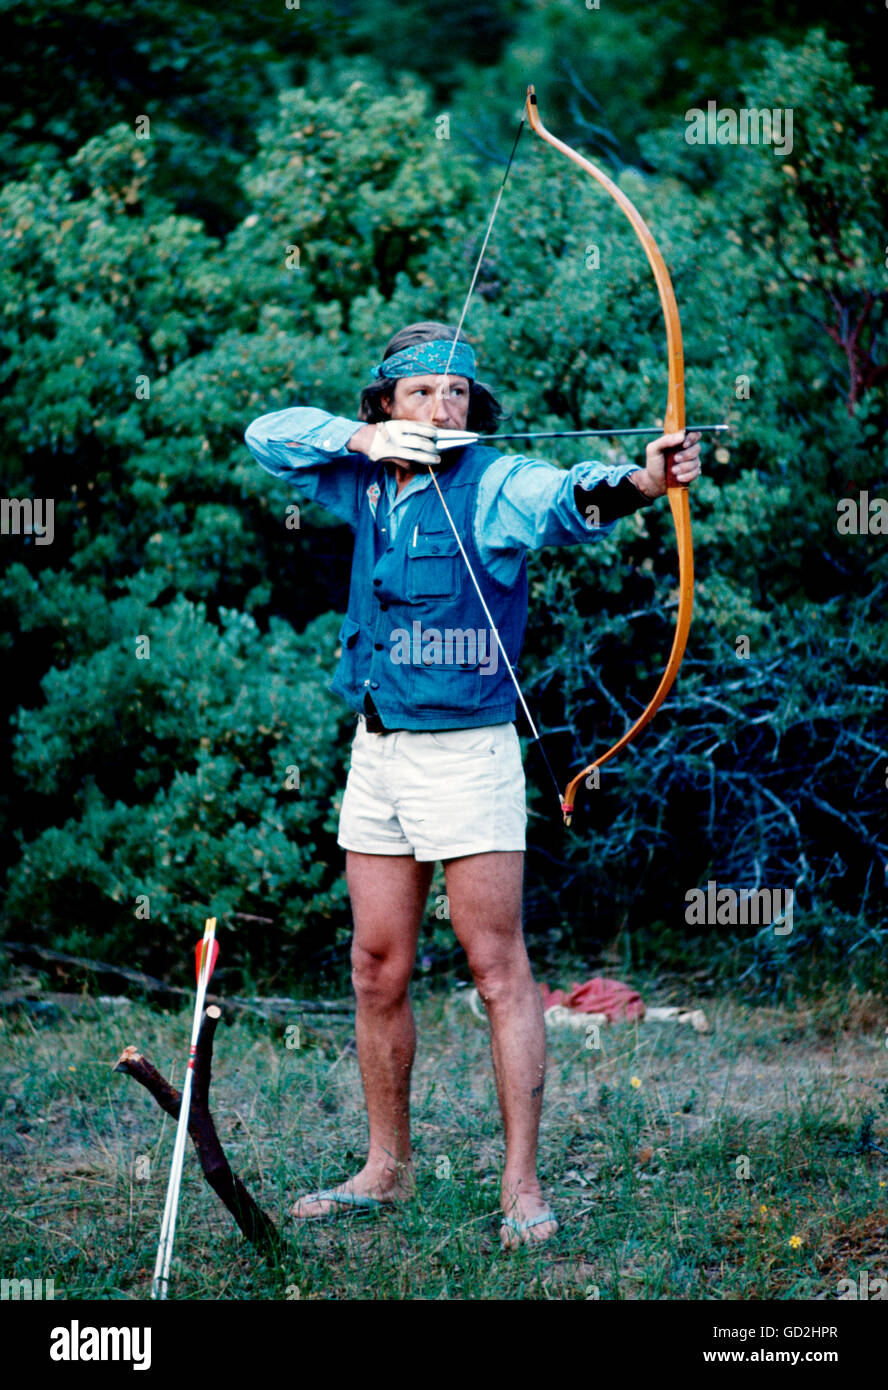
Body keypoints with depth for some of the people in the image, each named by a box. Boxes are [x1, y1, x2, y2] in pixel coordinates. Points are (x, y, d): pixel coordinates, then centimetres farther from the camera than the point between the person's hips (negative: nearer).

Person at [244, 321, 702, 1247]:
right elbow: (268, 435, 14)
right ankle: (387, 1169, 23)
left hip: (467, 754, -6)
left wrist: (639, 479, -53)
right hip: (377, 754, 6)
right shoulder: (368, 484, 9)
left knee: (498, 971, -4)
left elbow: (566, 498, -30)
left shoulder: (494, 484, -10)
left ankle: (521, 1187, -1)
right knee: (377, 973, 11)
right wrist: (362, 438, -5)